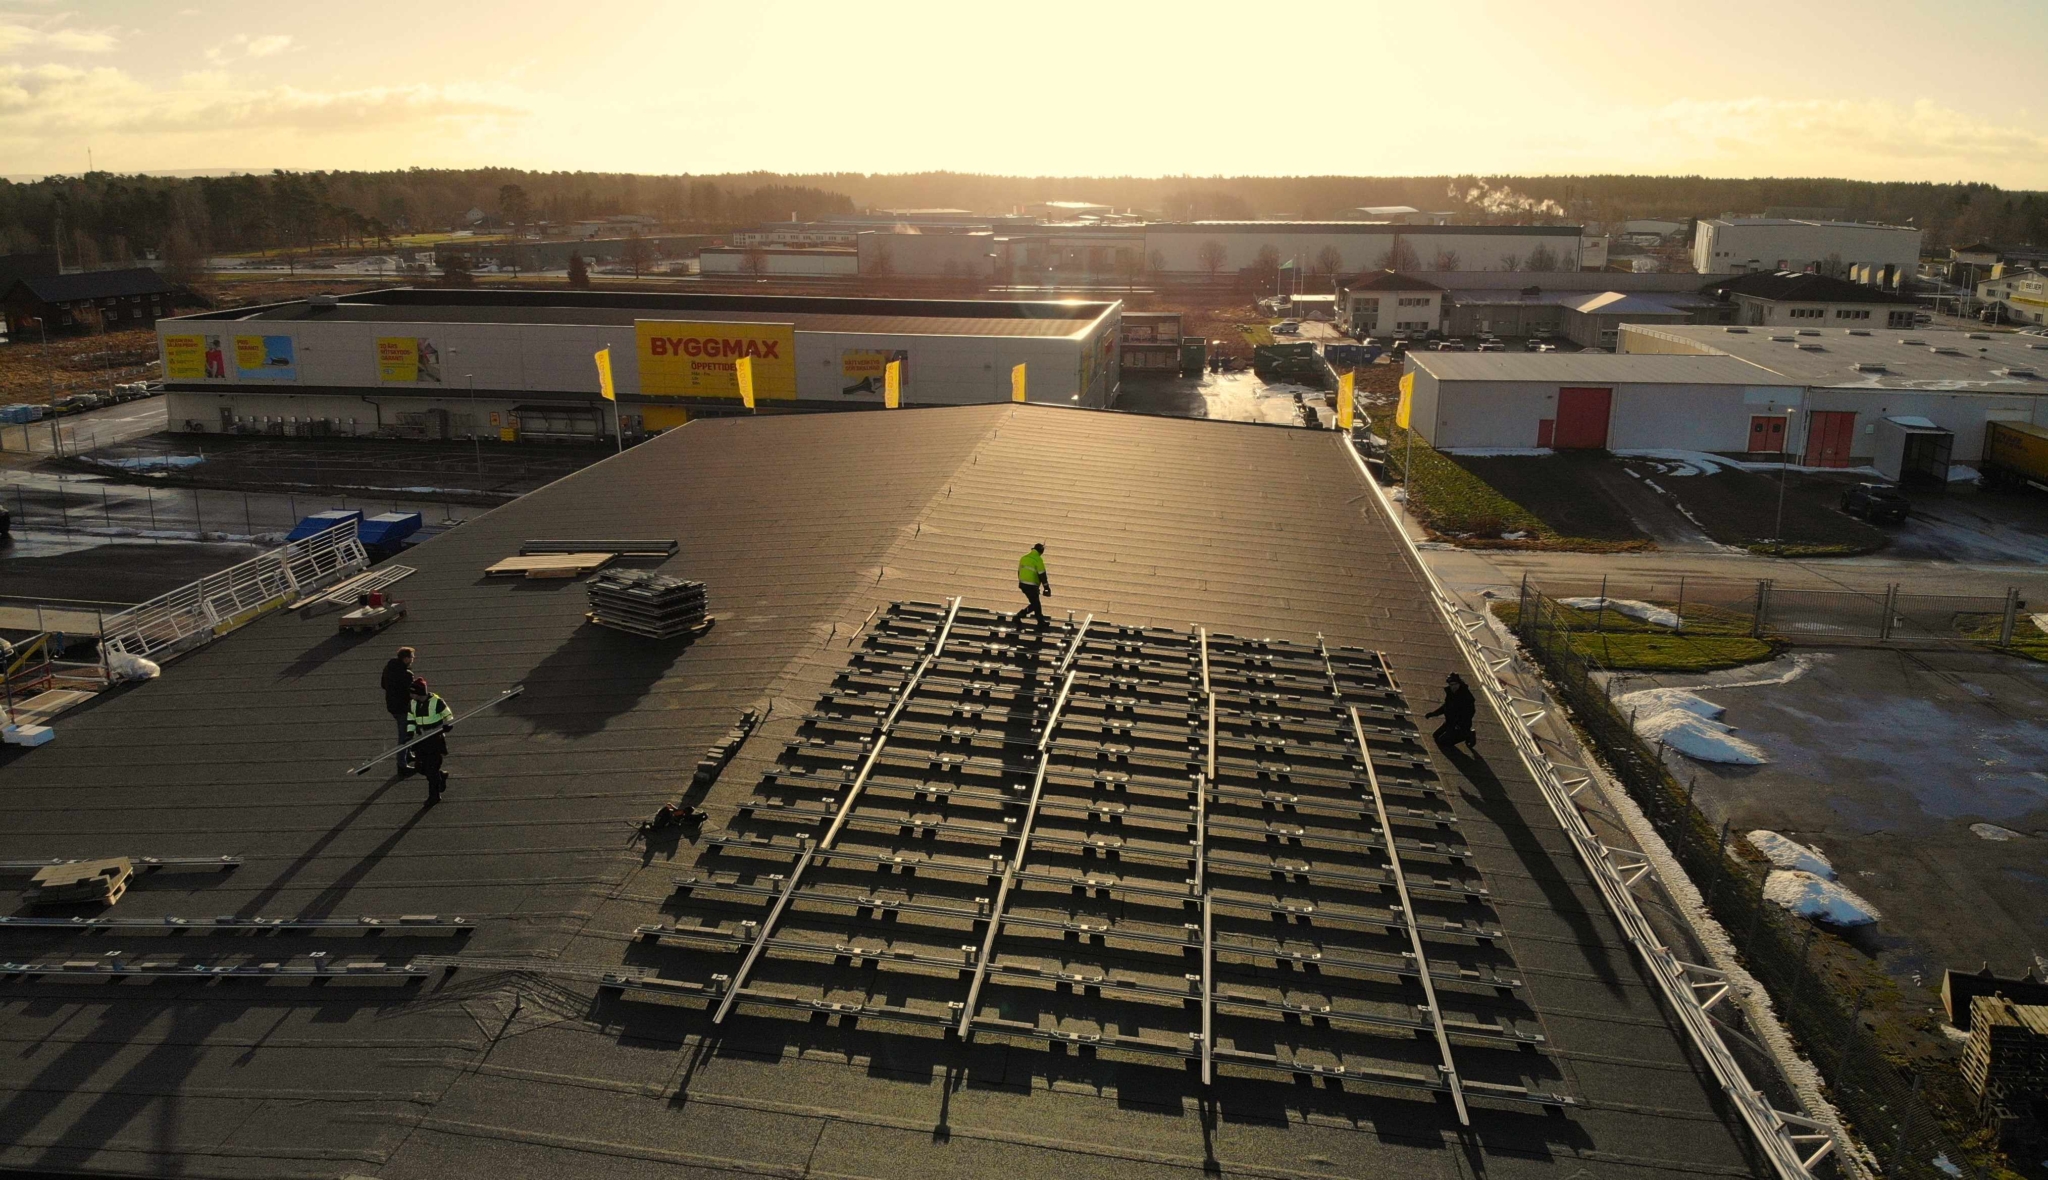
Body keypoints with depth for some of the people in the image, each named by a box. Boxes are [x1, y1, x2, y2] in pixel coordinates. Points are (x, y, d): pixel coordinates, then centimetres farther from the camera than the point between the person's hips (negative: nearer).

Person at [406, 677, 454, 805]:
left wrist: (448, 724, -24)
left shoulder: (436, 701, -15)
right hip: (421, 740, 6)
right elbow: (410, 720, 13)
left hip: (436, 740, -6)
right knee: (420, 767, 6)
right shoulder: (413, 704, 3)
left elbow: (448, 714, -5)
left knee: (431, 768, -6)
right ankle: (441, 775, 34)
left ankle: (434, 796, 8)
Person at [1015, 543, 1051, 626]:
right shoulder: (1038, 560, -13)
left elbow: (1019, 572, 19)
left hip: (1023, 584, 8)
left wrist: (1021, 583, 30)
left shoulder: (1024, 558, 10)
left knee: (1036, 602, 18)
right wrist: (1046, 587, -9)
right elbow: (1042, 575, -14)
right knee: (1035, 604, 3)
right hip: (1031, 586, -8)